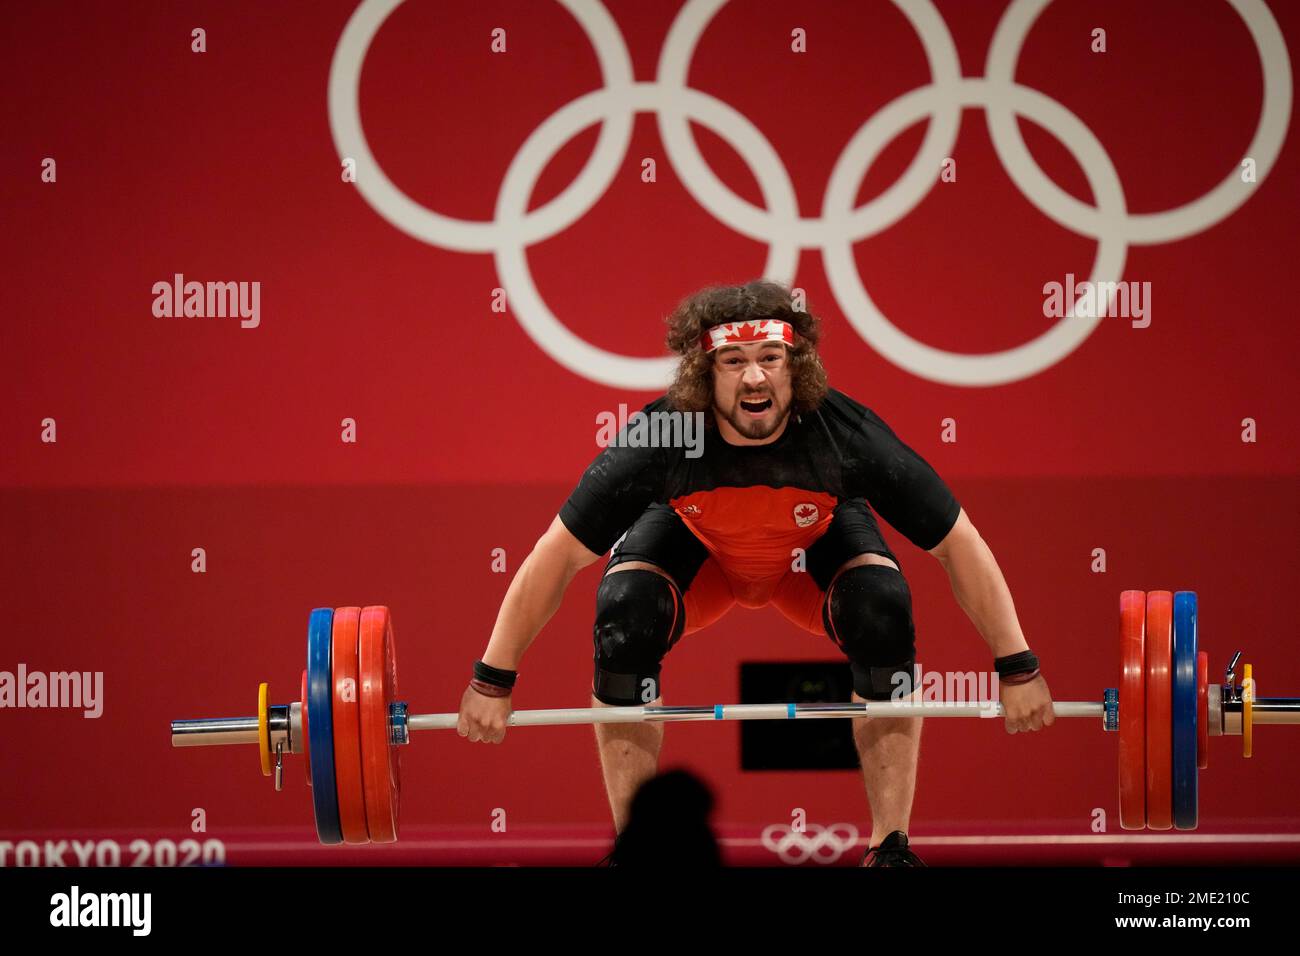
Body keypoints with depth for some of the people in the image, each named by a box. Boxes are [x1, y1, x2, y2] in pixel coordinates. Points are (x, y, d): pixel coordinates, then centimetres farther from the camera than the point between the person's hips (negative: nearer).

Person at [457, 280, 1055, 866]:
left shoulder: (846, 434, -37)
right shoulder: (660, 438, -37)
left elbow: (959, 543, -25)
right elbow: (559, 554, -27)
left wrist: (1017, 669, -24)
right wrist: (492, 682, -25)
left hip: (816, 547, 0)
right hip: (696, 546, 0)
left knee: (883, 607, -28)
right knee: (624, 612, -27)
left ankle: (892, 846, -17)